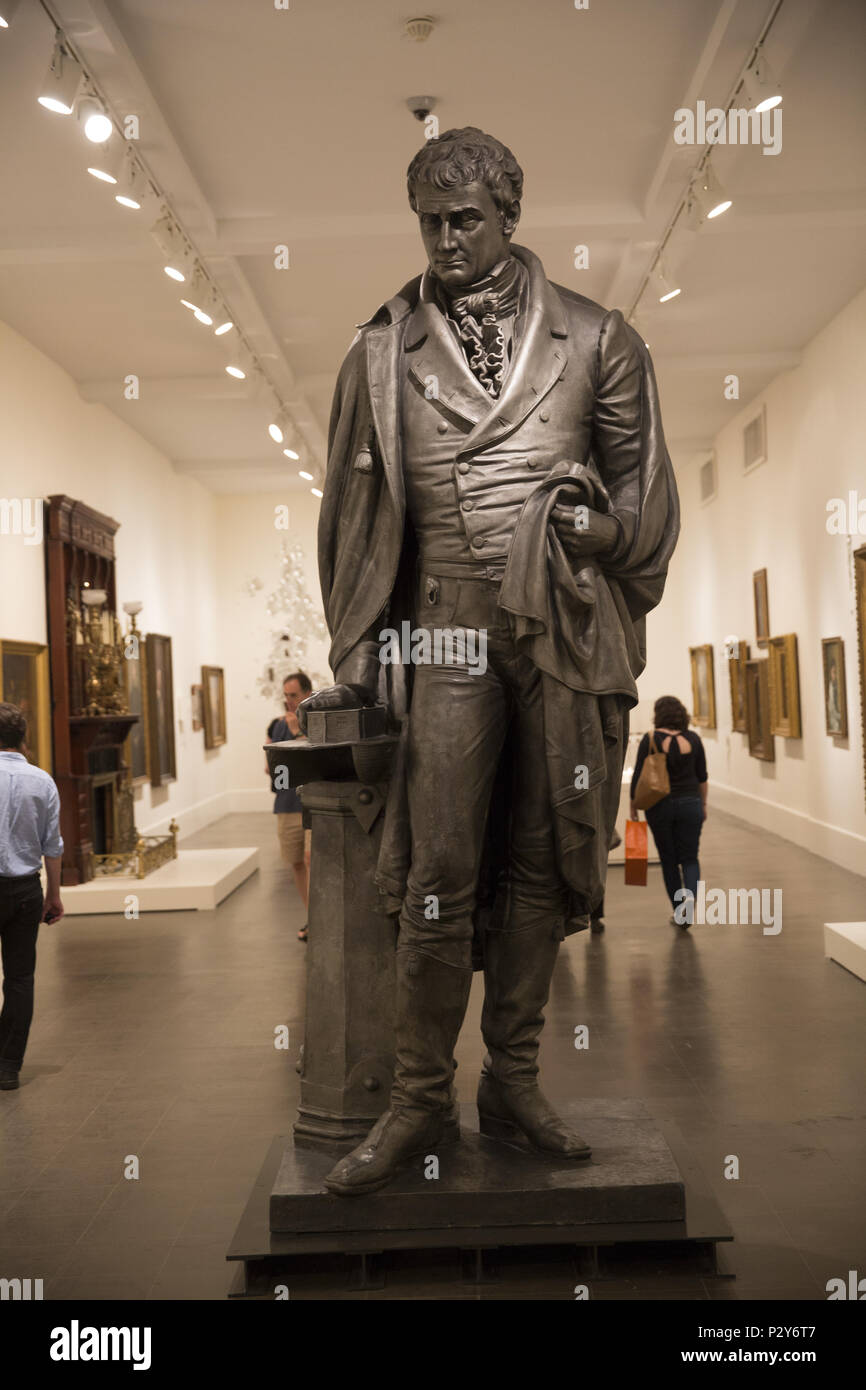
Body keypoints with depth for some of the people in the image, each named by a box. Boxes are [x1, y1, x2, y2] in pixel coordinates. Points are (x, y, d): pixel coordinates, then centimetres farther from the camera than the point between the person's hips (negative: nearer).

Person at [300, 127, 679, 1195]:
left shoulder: (594, 338, 12)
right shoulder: (380, 352, 11)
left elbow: (642, 477, 17)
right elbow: (351, 508, 12)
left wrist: (601, 532, 0)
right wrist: (355, 660, 8)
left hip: (565, 631, 1)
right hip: (446, 629, -1)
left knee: (540, 862, 6)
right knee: (439, 873, -4)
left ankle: (513, 1083, 19)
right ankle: (419, 1100, 8)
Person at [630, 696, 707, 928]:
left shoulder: (650, 739, -8)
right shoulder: (692, 738, 0)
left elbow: (638, 776, -7)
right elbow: (702, 776, 4)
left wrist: (633, 805, 4)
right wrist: (703, 804, 15)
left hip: (659, 806, -1)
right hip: (690, 804, 1)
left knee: (669, 860, 11)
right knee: (689, 858, 9)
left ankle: (678, 912, 14)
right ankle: (690, 896, -17)